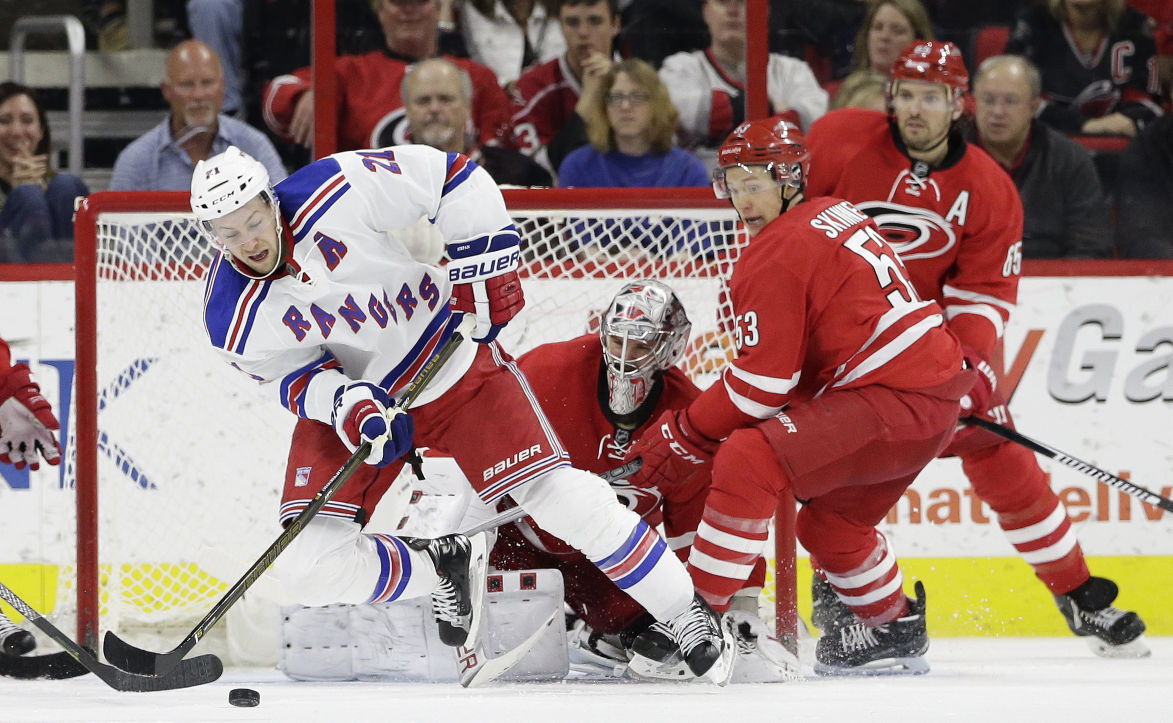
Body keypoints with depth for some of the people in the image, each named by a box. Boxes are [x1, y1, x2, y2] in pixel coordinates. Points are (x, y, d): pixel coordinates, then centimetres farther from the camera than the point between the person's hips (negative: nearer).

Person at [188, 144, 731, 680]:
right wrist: (345, 405, -29)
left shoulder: (336, 190, -26)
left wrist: (485, 266, -19)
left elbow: (452, 175, -17)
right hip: (352, 394, 2)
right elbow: (294, 375, -7)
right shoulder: (233, 323, -19)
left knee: (555, 492, -11)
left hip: (449, 361, -2)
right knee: (312, 565, -13)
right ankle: (438, 572, 16)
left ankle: (686, 613, 5)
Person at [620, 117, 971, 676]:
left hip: (893, 398, -10)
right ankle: (895, 630, 43)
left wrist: (680, 440, -5)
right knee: (827, 520, 27)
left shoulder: (778, 253, -11)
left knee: (747, 462, -20)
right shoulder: (835, 216, 18)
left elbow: (764, 380, -13)